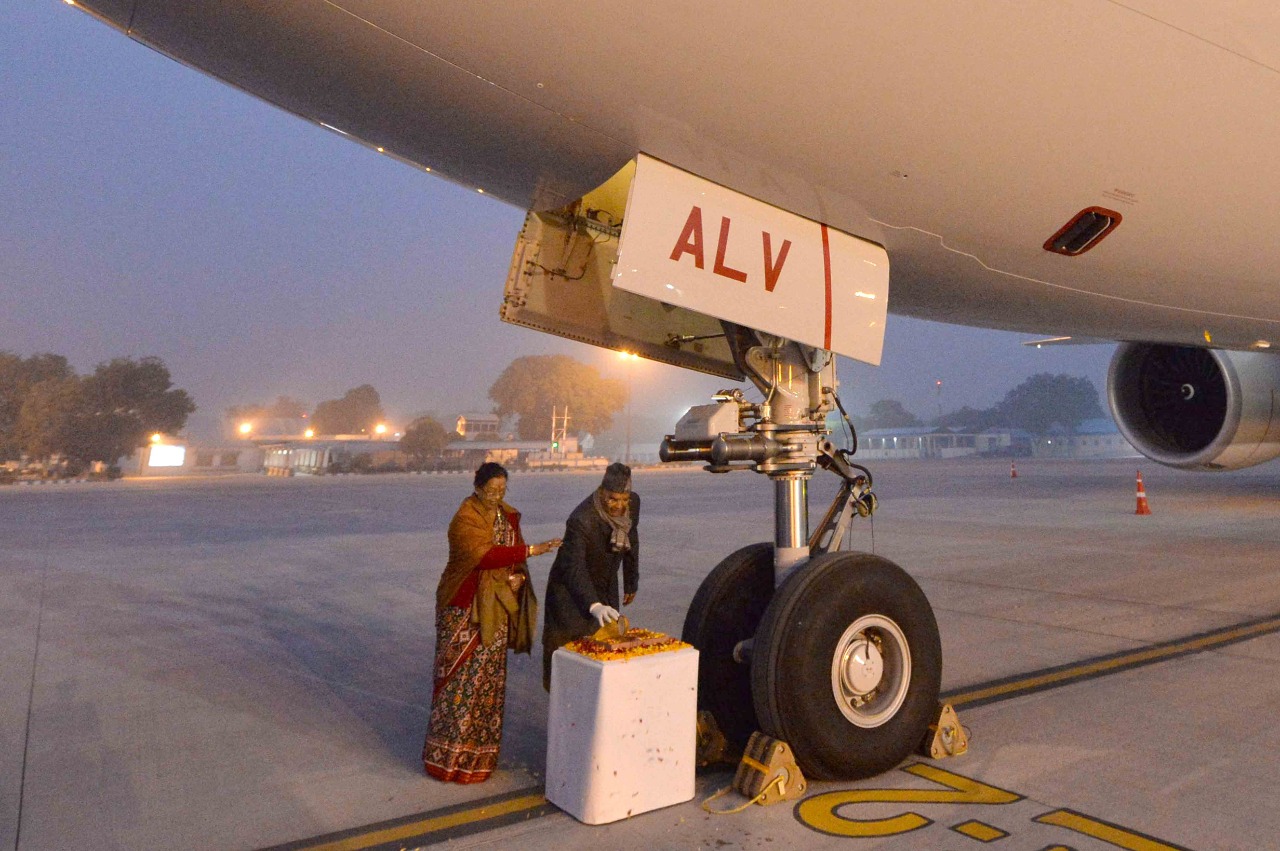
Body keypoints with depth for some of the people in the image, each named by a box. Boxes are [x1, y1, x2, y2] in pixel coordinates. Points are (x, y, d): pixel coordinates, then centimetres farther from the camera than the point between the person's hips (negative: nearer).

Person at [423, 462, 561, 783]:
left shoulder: (508, 515, 7)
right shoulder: (465, 519, -15)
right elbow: (484, 554, -29)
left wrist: (518, 575, -6)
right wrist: (530, 550, -32)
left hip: (495, 608, 7)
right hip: (465, 609, -7)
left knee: (489, 678, 12)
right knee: (462, 678, -3)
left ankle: (480, 751, 25)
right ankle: (449, 755, 9)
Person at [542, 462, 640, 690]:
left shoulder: (633, 503, -12)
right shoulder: (581, 519, -33)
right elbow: (574, 567, -41)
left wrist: (631, 581, 12)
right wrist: (594, 605, -55)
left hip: (606, 587, 6)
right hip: (572, 592, -6)